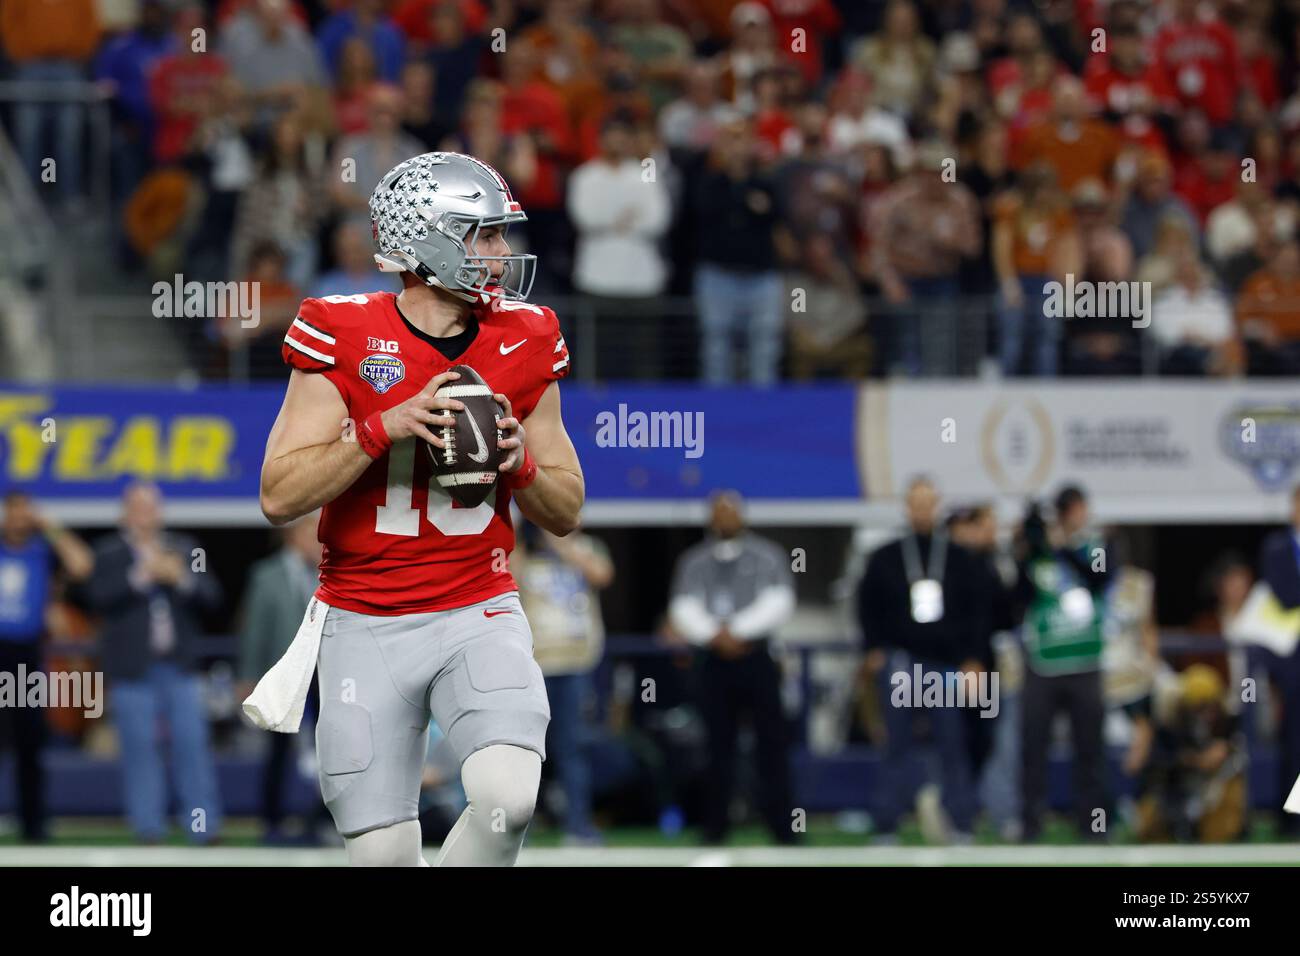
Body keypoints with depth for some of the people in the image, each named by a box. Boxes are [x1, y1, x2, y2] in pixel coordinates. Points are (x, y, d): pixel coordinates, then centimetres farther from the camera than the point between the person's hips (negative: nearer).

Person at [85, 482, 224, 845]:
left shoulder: (184, 549, 12)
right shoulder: (109, 552, 4)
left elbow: (211, 595, 6)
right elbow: (99, 594, -10)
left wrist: (183, 578, -12)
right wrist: (141, 576, -17)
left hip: (179, 665, 2)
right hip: (133, 668, -2)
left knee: (193, 744, -2)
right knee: (140, 747, -1)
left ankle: (204, 826, -1)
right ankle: (148, 826, 4)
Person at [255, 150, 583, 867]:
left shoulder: (524, 343, 3)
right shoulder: (343, 338, -6)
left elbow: (565, 513, 11)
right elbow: (280, 496, -10)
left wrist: (520, 464, -10)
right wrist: (384, 428, -21)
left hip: (478, 613, 1)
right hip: (364, 624, -1)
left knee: (508, 800, -24)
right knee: (383, 855, -4)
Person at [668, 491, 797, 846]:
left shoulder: (767, 556, 4)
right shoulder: (693, 561, 10)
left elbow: (778, 603, -7)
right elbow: (684, 609, 0)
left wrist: (737, 629, -14)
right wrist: (715, 635, -15)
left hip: (757, 659, -2)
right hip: (714, 662, 2)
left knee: (771, 743, -6)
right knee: (719, 746, 3)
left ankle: (782, 826, -4)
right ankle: (715, 826, 7)